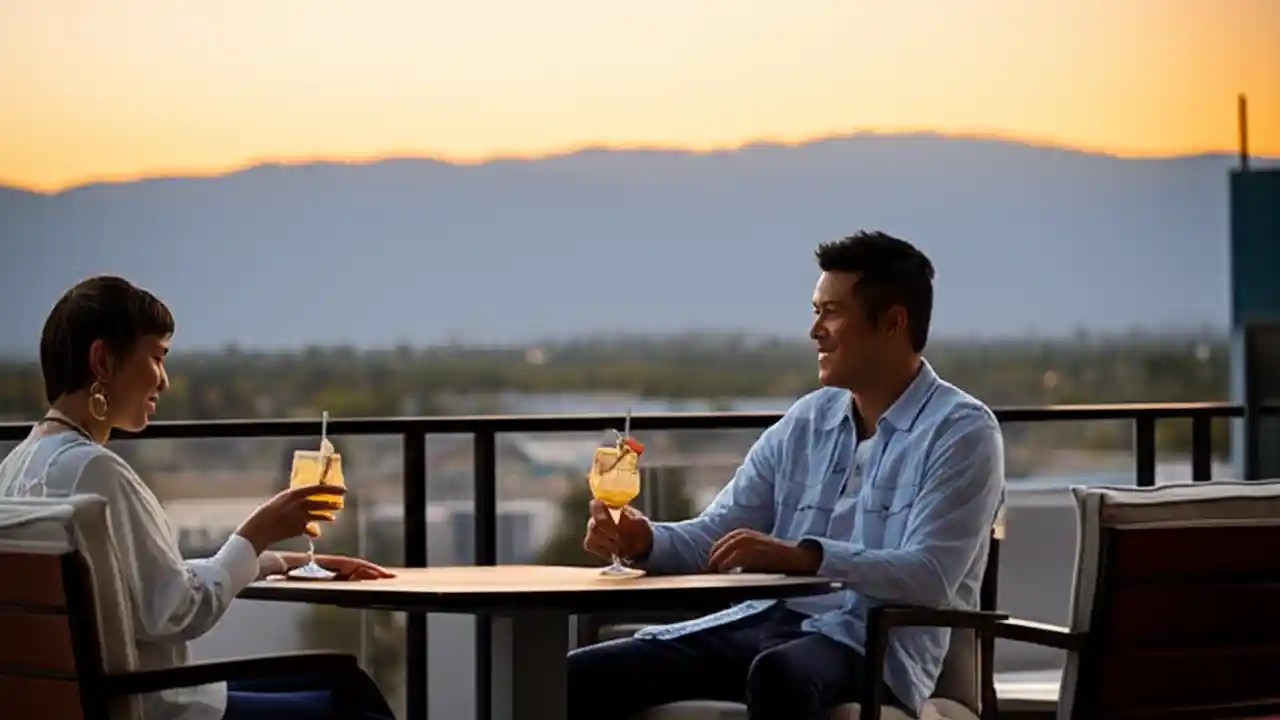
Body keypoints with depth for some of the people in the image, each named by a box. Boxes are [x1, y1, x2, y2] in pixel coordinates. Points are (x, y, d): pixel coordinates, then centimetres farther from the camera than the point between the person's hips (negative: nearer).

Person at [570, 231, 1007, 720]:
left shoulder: (961, 432, -2)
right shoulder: (805, 422, 18)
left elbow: (929, 578, -16)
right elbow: (713, 538, 17)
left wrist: (802, 556, -29)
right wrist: (643, 539, -5)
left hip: (872, 644, -7)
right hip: (765, 622, 7)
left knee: (778, 675, -42)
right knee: (577, 678, -11)